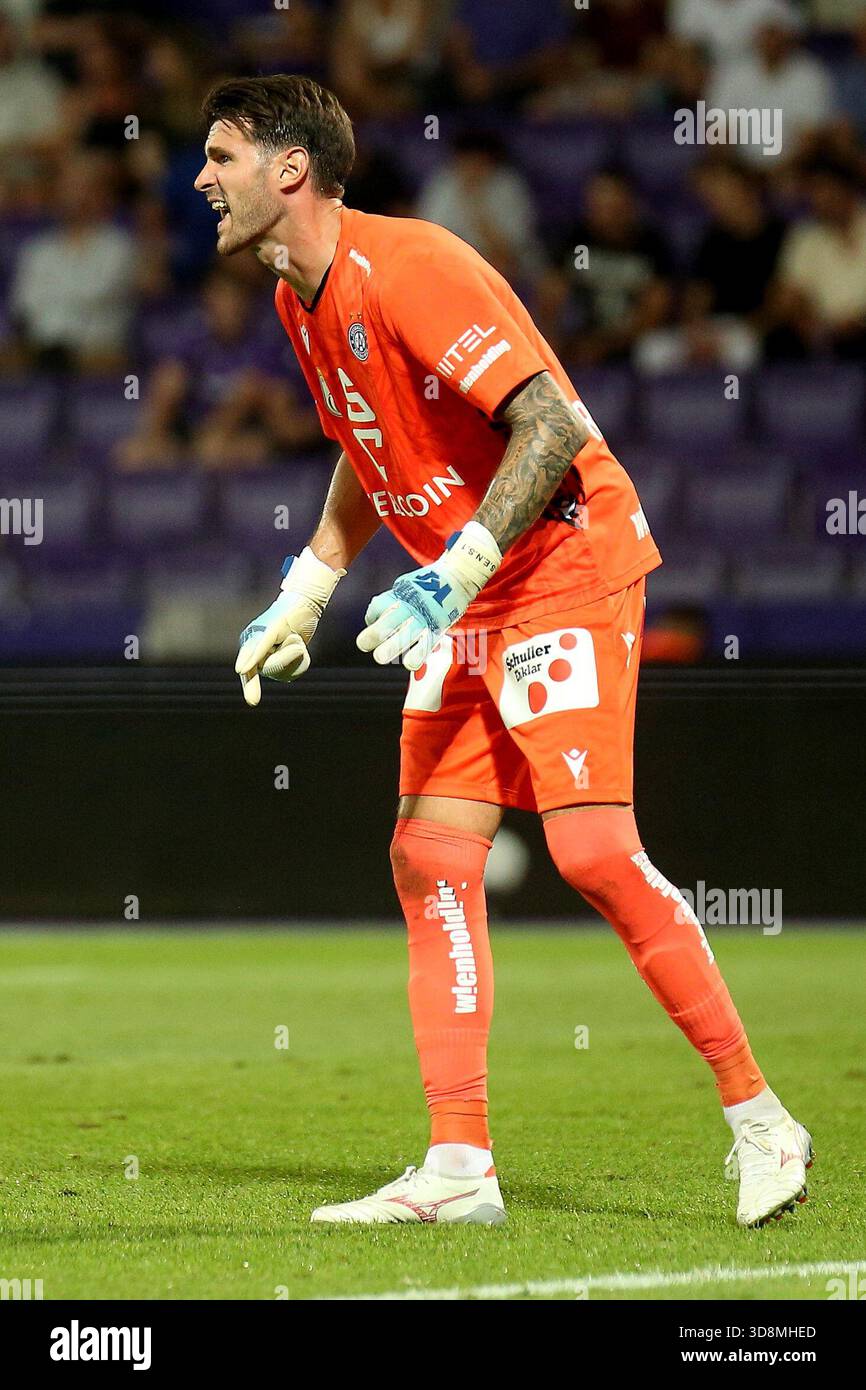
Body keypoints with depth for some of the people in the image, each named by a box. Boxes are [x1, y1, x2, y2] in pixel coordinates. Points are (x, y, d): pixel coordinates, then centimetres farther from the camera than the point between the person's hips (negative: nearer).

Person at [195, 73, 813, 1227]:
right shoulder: (300, 301, 10)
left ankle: (759, 1119, -7)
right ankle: (459, 1169, 0)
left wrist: (453, 576, -28)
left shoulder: (408, 267, -19)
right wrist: (303, 594, 19)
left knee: (594, 848, -17)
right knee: (429, 857, 0)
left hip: (569, 566, -9)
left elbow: (553, 427, -24)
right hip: (466, 609, 9)